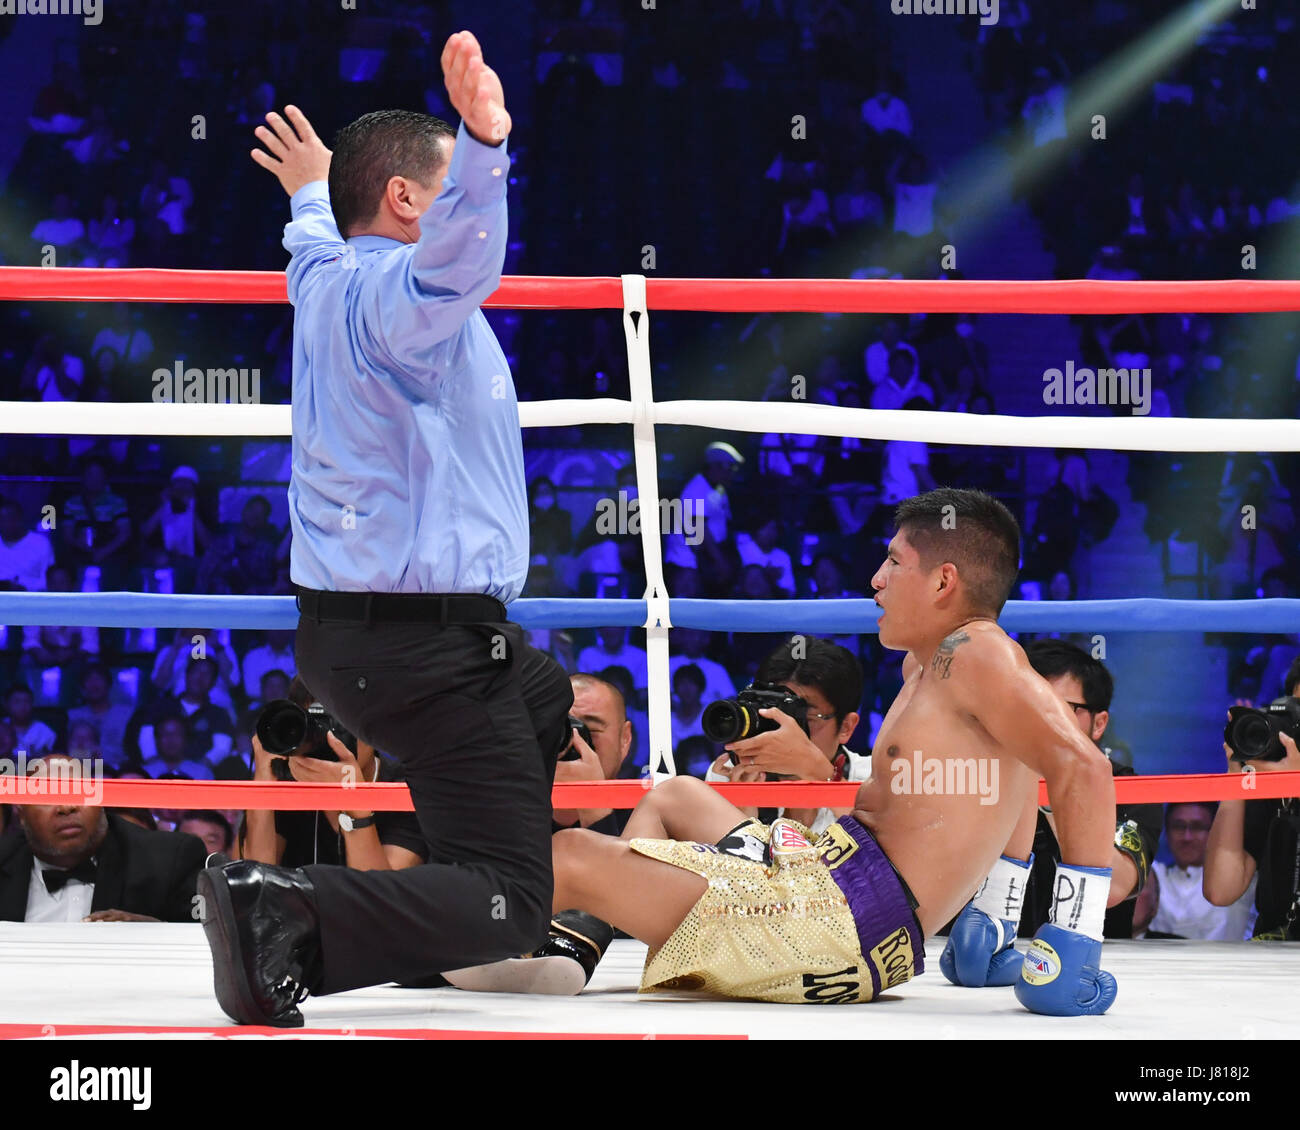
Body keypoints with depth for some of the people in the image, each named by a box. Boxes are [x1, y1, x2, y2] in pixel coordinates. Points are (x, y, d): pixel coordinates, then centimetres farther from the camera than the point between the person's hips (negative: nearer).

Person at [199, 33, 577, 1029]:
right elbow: (454, 254, -43)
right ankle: (283, 912, -31)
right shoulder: (394, 295, -18)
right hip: (426, 639, -11)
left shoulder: (326, 278, 11)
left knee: (554, 708, 38)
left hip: (342, 628, 11)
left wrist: (311, 193, 59)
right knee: (510, 905, -14)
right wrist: (485, 145, -58)